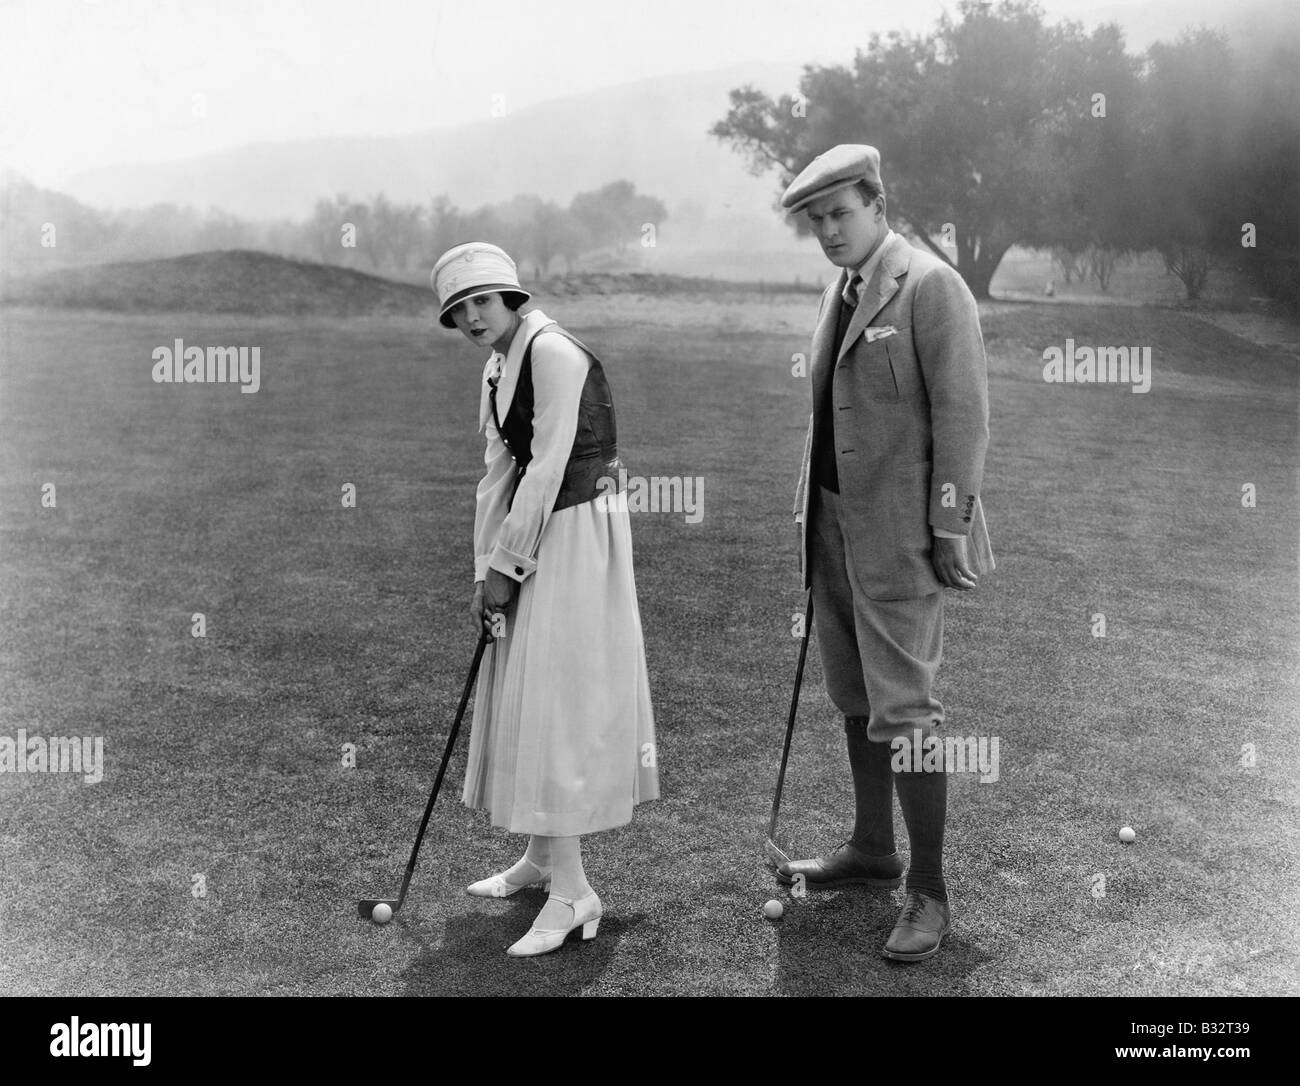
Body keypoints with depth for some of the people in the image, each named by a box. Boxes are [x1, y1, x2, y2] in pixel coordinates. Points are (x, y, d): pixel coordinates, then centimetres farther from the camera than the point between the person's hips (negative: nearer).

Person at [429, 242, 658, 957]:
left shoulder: (553, 352, -15)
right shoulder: (497, 369, 13)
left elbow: (548, 465, -19)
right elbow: (500, 472, 11)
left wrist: (507, 566, -15)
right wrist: (485, 571, 5)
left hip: (575, 534, -9)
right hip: (535, 535, 9)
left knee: (556, 695, -8)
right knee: (527, 693, 14)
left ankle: (572, 891, 0)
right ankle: (542, 856, 29)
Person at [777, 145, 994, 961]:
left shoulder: (930, 287, -10)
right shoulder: (842, 290, 14)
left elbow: (964, 413, -14)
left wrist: (950, 526, -16)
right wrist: (813, 509, 12)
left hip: (899, 533, -8)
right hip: (835, 522, 8)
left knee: (903, 710, -5)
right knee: (856, 700, 16)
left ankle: (930, 893, 6)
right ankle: (872, 850, 31)